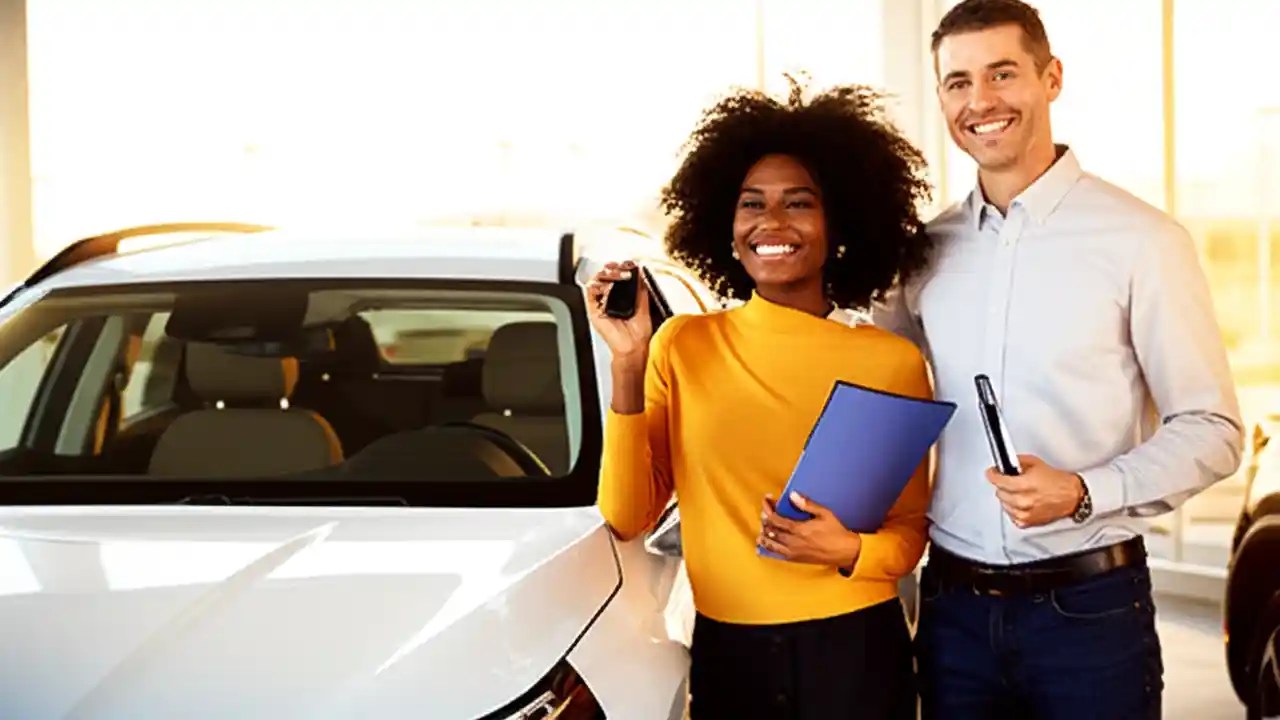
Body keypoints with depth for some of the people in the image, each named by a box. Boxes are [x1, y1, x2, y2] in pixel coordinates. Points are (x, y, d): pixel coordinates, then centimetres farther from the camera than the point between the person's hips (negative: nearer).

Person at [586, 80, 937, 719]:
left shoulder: (894, 362, -4)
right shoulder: (682, 346, -1)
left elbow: (909, 533, 3)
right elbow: (627, 518, -6)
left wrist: (850, 552, -19)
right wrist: (627, 362, -13)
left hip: (857, 650, -1)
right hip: (727, 653, 1)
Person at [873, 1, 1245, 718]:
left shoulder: (1140, 240, -7)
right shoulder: (927, 252, 6)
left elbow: (1213, 430, -6)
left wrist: (1084, 493, -19)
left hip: (1088, 604, -4)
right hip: (954, 605, 4)